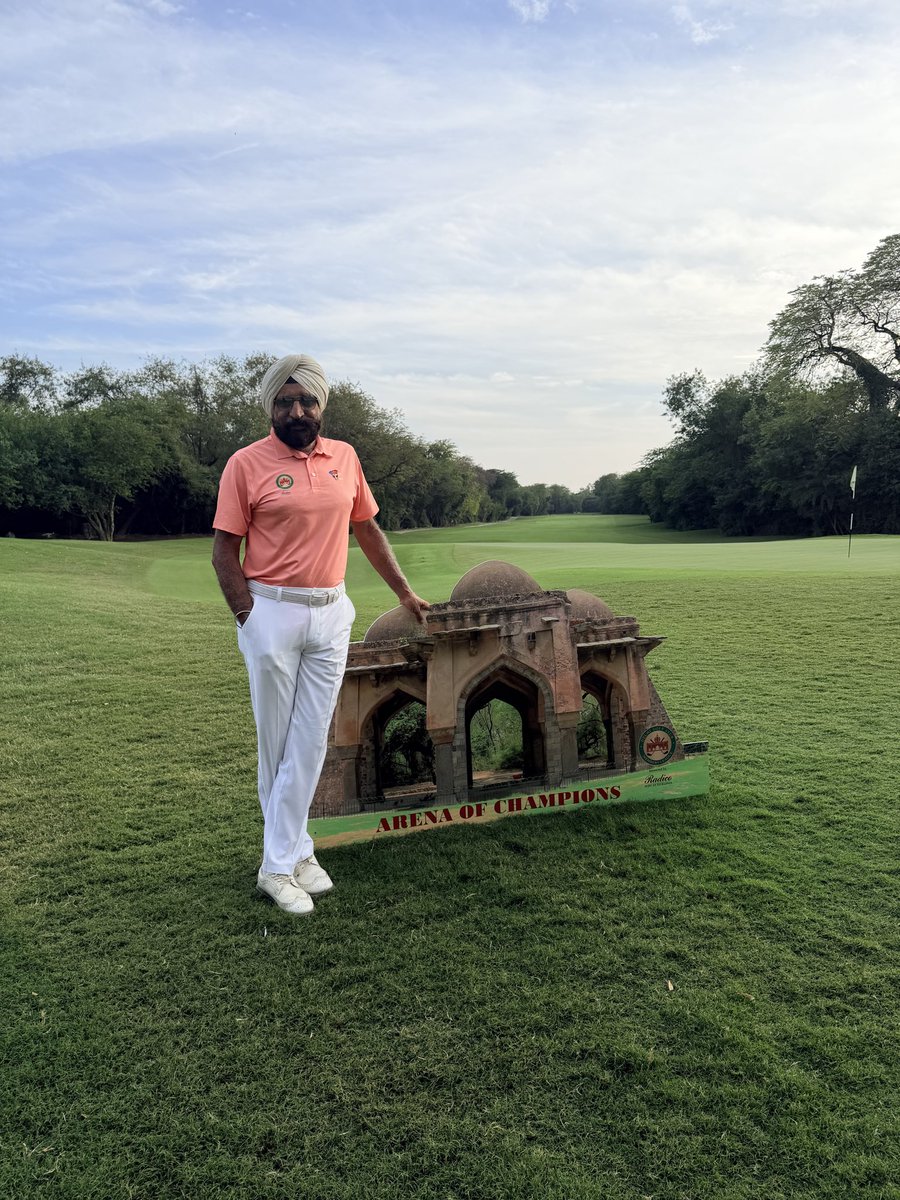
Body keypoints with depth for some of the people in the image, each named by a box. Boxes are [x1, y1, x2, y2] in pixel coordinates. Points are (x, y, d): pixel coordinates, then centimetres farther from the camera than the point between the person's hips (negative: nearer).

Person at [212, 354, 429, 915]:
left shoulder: (345, 457, 8)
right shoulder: (246, 464, -5)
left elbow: (368, 528, 17)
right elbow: (225, 549, -4)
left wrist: (404, 591, 18)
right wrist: (249, 618, -11)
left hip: (332, 613, 4)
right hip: (271, 611, -4)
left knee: (311, 742, 5)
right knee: (277, 742, 6)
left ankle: (281, 862, 16)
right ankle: (294, 849, 22)